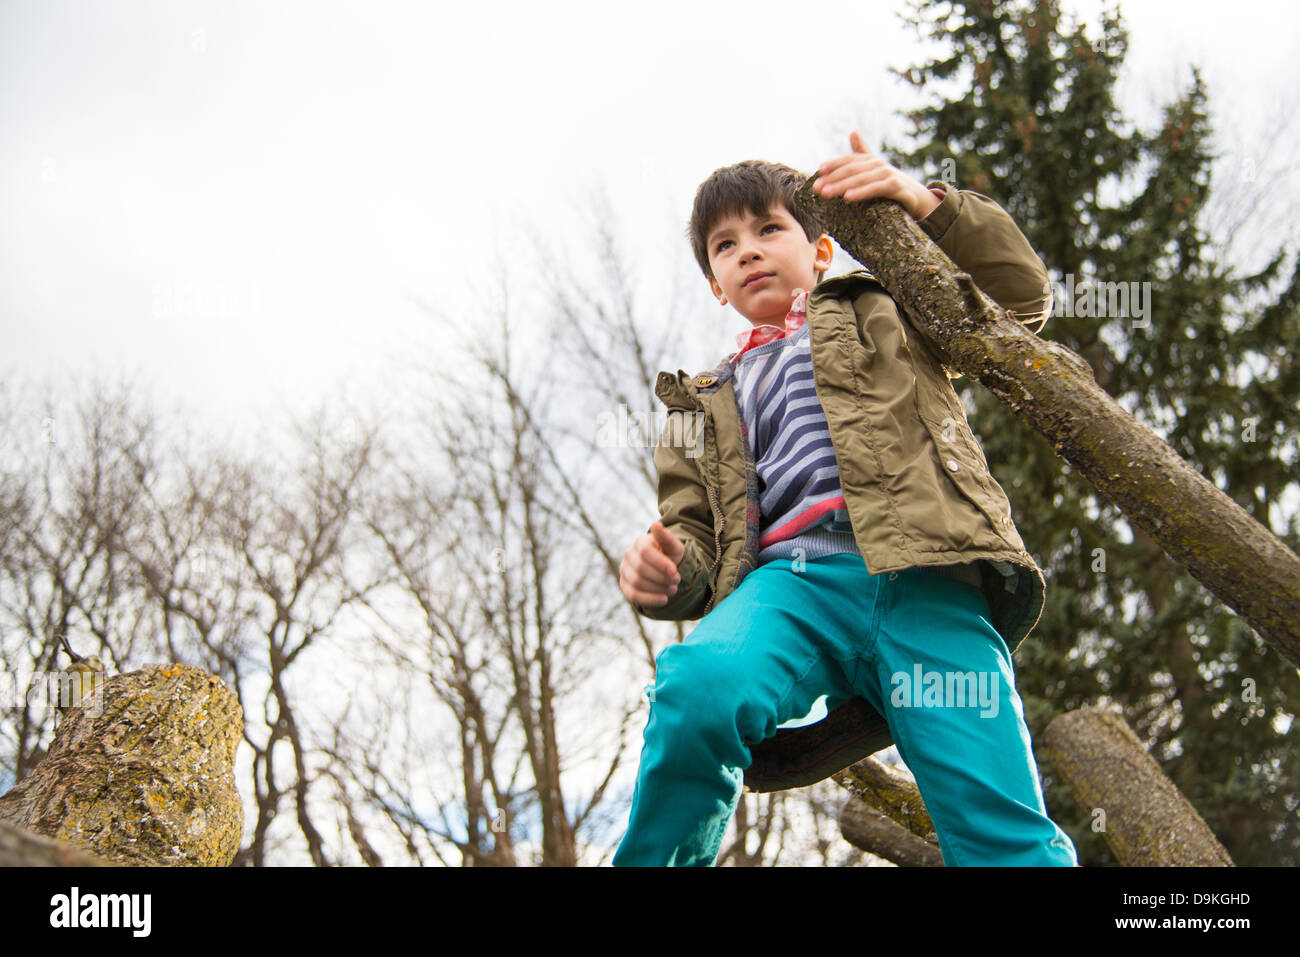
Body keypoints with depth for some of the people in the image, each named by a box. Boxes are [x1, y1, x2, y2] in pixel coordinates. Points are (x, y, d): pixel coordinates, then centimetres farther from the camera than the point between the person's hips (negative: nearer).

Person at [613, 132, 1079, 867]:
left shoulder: (884, 317, 30)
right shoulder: (705, 411, 36)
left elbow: (1022, 297, 22)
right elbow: (700, 535, 31)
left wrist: (925, 203, 10)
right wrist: (671, 569, 5)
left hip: (923, 579, -1)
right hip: (795, 578, 2)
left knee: (1000, 824, -22)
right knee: (699, 687, -34)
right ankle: (660, 858, -20)